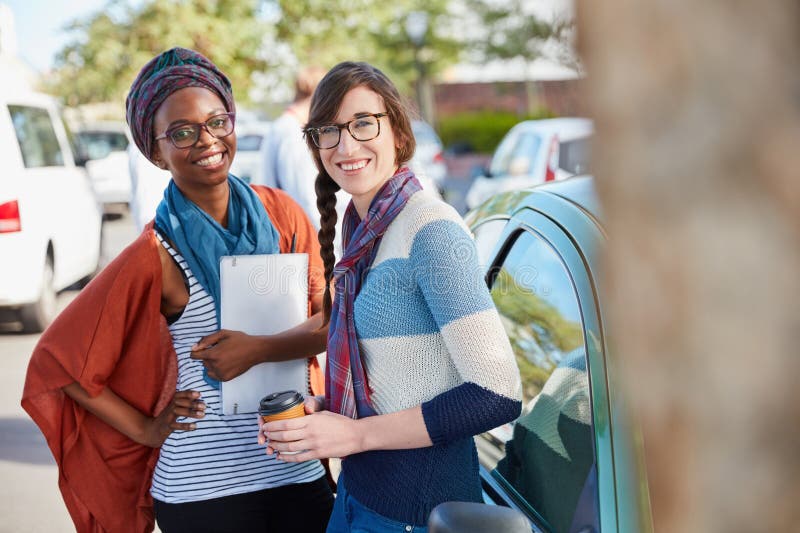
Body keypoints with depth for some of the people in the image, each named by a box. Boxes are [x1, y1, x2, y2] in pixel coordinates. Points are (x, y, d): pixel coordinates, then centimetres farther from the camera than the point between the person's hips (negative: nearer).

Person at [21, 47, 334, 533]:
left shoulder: (281, 214, 0)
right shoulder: (157, 255, -11)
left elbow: (330, 323, -2)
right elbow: (56, 360, -5)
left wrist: (260, 349, -18)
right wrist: (145, 429, -4)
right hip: (203, 489, -3)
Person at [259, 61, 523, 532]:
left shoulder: (431, 229, -18)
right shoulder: (362, 227, 7)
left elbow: (497, 395, -24)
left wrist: (355, 433, -20)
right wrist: (321, 409, -2)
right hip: (359, 486, 8)